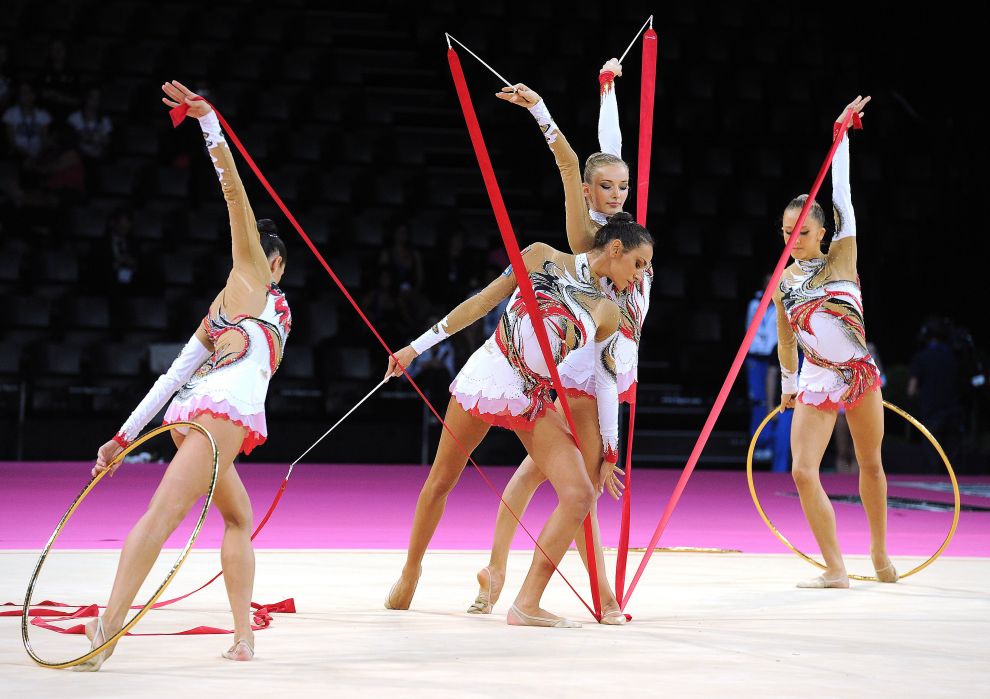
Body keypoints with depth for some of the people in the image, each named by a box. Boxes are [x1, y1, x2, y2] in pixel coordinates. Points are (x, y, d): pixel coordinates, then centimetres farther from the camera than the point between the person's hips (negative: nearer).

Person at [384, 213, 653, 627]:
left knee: (580, 496, -14)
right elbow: (483, 302, 1)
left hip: (533, 403, 3)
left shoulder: (607, 315, 5)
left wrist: (609, 452, 8)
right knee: (440, 483, 9)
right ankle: (410, 572, 33)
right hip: (482, 380, -3)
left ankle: (526, 604, -11)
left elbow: (607, 382, 9)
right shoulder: (542, 258, -3)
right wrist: (416, 348, 3)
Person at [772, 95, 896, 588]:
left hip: (860, 372, -1)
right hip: (817, 380, 1)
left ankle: (880, 554, 29)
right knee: (803, 472, -12)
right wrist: (787, 384, 20)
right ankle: (835, 569, -7)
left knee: (871, 464, 10)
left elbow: (842, 198, -10)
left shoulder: (841, 258, -3)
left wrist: (841, 133, -13)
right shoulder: (782, 282, 3)